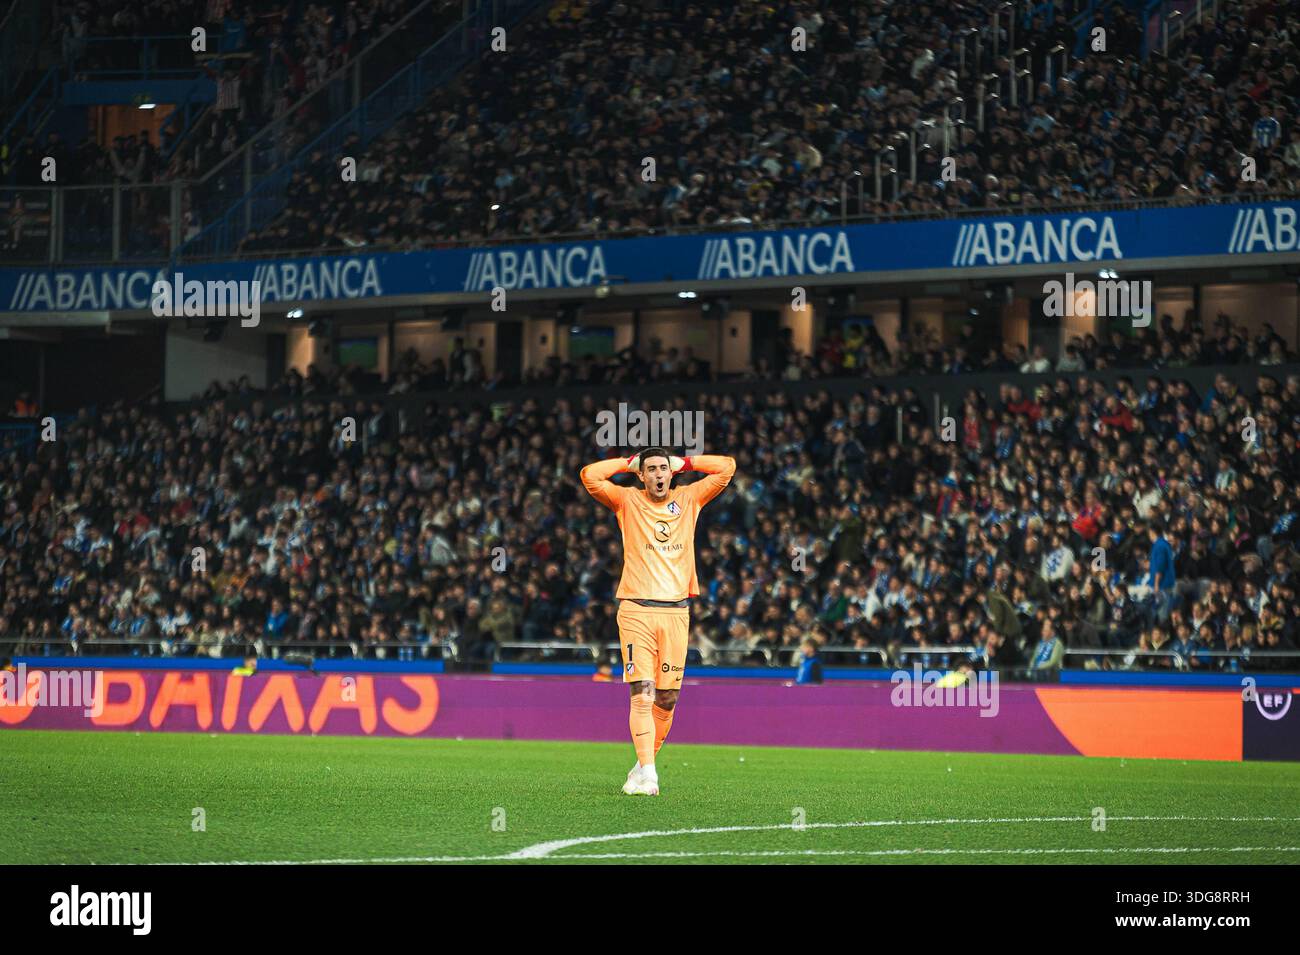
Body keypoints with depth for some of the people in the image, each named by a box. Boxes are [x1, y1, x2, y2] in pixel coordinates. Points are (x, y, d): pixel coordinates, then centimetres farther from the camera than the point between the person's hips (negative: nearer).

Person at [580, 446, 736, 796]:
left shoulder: (689, 499, 14)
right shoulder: (627, 501, 8)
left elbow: (727, 467, 15)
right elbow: (590, 476, -4)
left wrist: (683, 463, 16)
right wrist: (629, 463, 7)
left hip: (676, 612, 3)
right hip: (636, 611, -3)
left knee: (667, 698, 1)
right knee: (642, 693, -13)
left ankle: (647, 761, 18)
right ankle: (646, 772, -17)